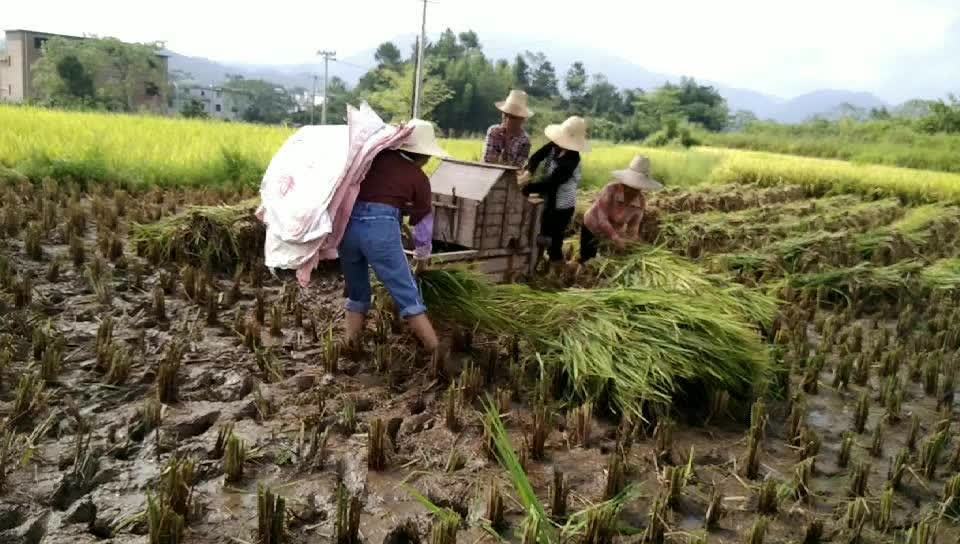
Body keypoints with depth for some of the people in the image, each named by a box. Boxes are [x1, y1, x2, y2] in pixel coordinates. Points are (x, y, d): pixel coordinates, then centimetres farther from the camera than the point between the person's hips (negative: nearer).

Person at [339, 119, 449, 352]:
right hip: (380, 226, -3)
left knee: (356, 292, 21)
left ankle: (351, 346, 25)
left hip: (347, 223, 4)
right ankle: (436, 350, 5)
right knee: (407, 294, 2)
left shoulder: (377, 154, 14)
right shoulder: (420, 179, 11)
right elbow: (423, 222, 19)